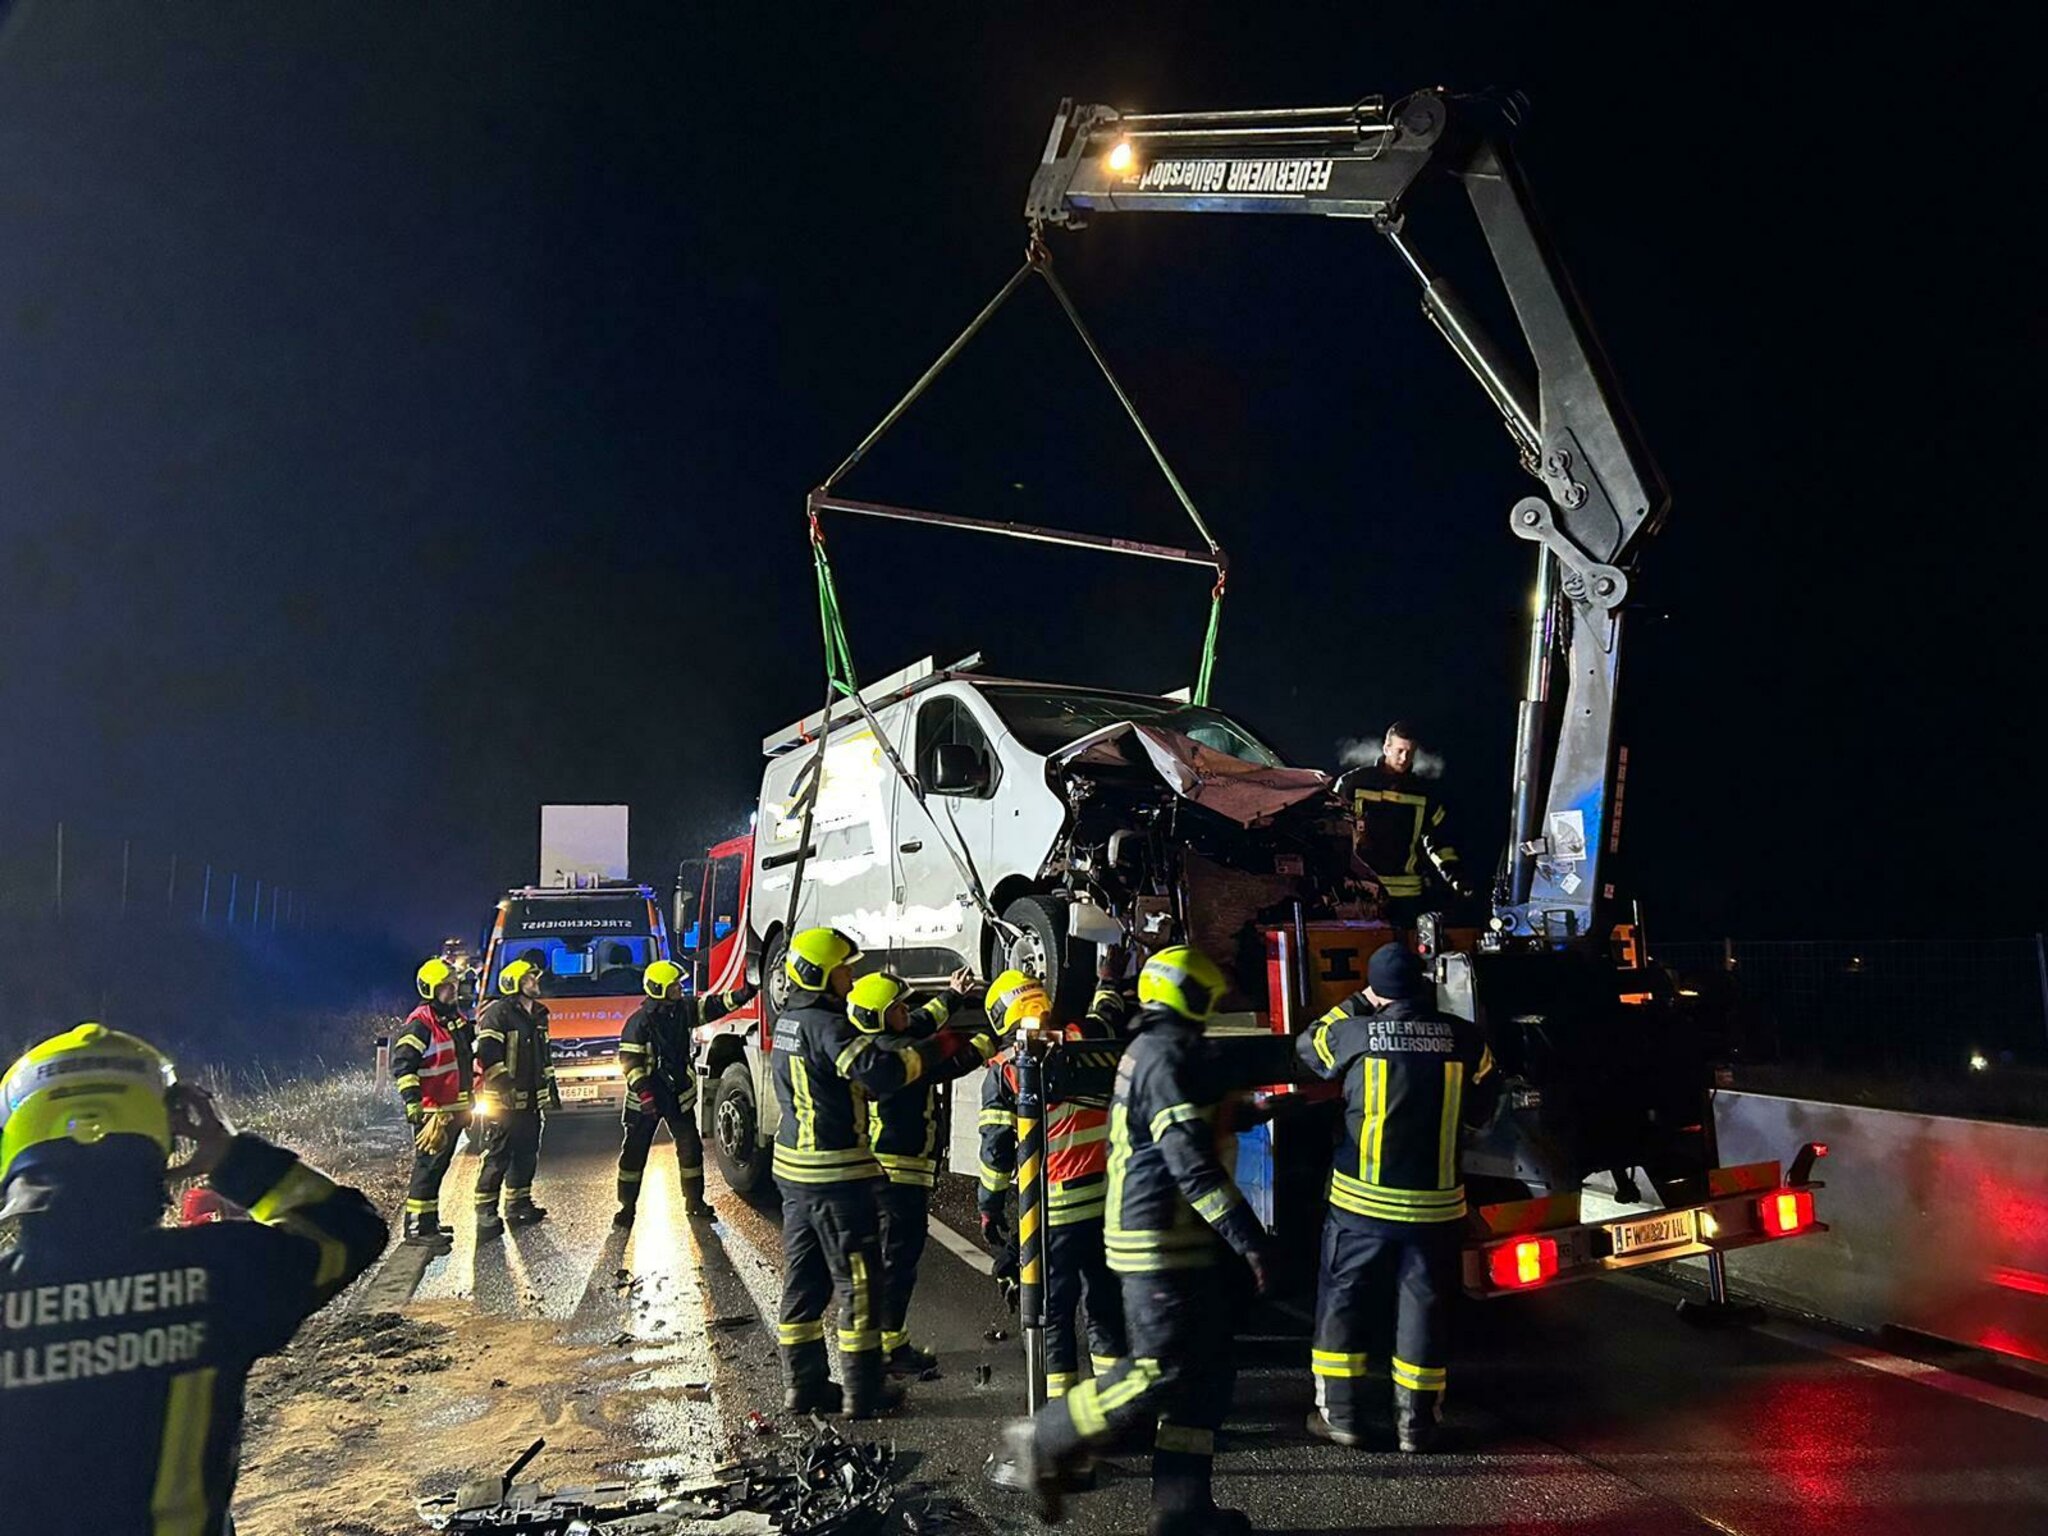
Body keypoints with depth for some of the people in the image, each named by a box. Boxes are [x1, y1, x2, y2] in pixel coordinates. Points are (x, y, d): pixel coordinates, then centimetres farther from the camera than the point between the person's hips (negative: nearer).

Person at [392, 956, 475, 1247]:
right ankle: (416, 1228, -1)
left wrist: (467, 1104, 28)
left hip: (454, 1110, 9)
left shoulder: (455, 1017, 15)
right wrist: (413, 1105, -26)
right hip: (433, 1111, -9)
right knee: (428, 1166, -6)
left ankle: (429, 1222, 25)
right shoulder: (420, 1023, -15)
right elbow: (402, 1065, -20)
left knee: (439, 1166, 16)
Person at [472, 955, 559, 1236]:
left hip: (529, 1100, 9)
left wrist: (550, 1087, 20)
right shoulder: (498, 1012, -11)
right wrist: (504, 1085, -21)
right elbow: (488, 1054, -17)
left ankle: (518, 1205, 26)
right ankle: (485, 1214, -1)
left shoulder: (538, 1015, 17)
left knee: (527, 1154, 14)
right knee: (497, 1157, -7)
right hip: (501, 1102, -9)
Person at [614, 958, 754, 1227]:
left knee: (690, 1147, 8)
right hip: (647, 1098, -5)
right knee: (634, 1151, 3)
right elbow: (628, 1059, -17)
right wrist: (642, 1090, -25)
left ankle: (694, 1201, 21)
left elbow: (713, 1007, 2)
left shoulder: (684, 1008, -1)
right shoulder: (640, 1020, -17)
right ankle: (627, 1206, 16)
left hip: (680, 1094, 5)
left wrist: (743, 993, -13)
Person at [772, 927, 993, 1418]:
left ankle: (804, 1384, 23)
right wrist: (940, 1047, -21)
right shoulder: (827, 1025, -19)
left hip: (794, 1168, 9)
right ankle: (863, 1391, 10)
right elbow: (881, 1072, -32)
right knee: (857, 1281, 2)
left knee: (803, 1279, 15)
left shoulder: (789, 1020, 10)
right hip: (836, 1172, -9)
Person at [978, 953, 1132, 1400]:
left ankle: (1061, 1397, 10)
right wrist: (1108, 979, 45)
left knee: (1055, 1308, 9)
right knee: (1105, 1300, 17)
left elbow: (997, 1148, -4)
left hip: (1052, 1208, -3)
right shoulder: (1082, 1040, 2)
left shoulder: (1004, 1072, -4)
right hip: (1106, 1199, 3)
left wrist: (989, 1208, 7)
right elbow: (1107, 1016, 26)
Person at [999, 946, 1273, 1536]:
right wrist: (1246, 1236, -23)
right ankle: (1042, 1440, 5)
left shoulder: (1151, 1050, 15)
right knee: (1161, 1370, -8)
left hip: (1183, 1243, 10)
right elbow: (1190, 1161, -24)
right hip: (1161, 1243, -10)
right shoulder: (1167, 1055, -17)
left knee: (1206, 1375, 12)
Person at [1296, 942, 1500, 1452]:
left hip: (1362, 1200, -2)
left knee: (1343, 1302, 12)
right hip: (1435, 1203, 2)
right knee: (1424, 1307, 14)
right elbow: (1482, 1108, 6)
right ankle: (1416, 1421, 21)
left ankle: (1339, 1414, 19)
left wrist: (1356, 1005, 15)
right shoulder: (1465, 1040, -6)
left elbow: (1308, 1044, 10)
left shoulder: (1354, 1034, -11)